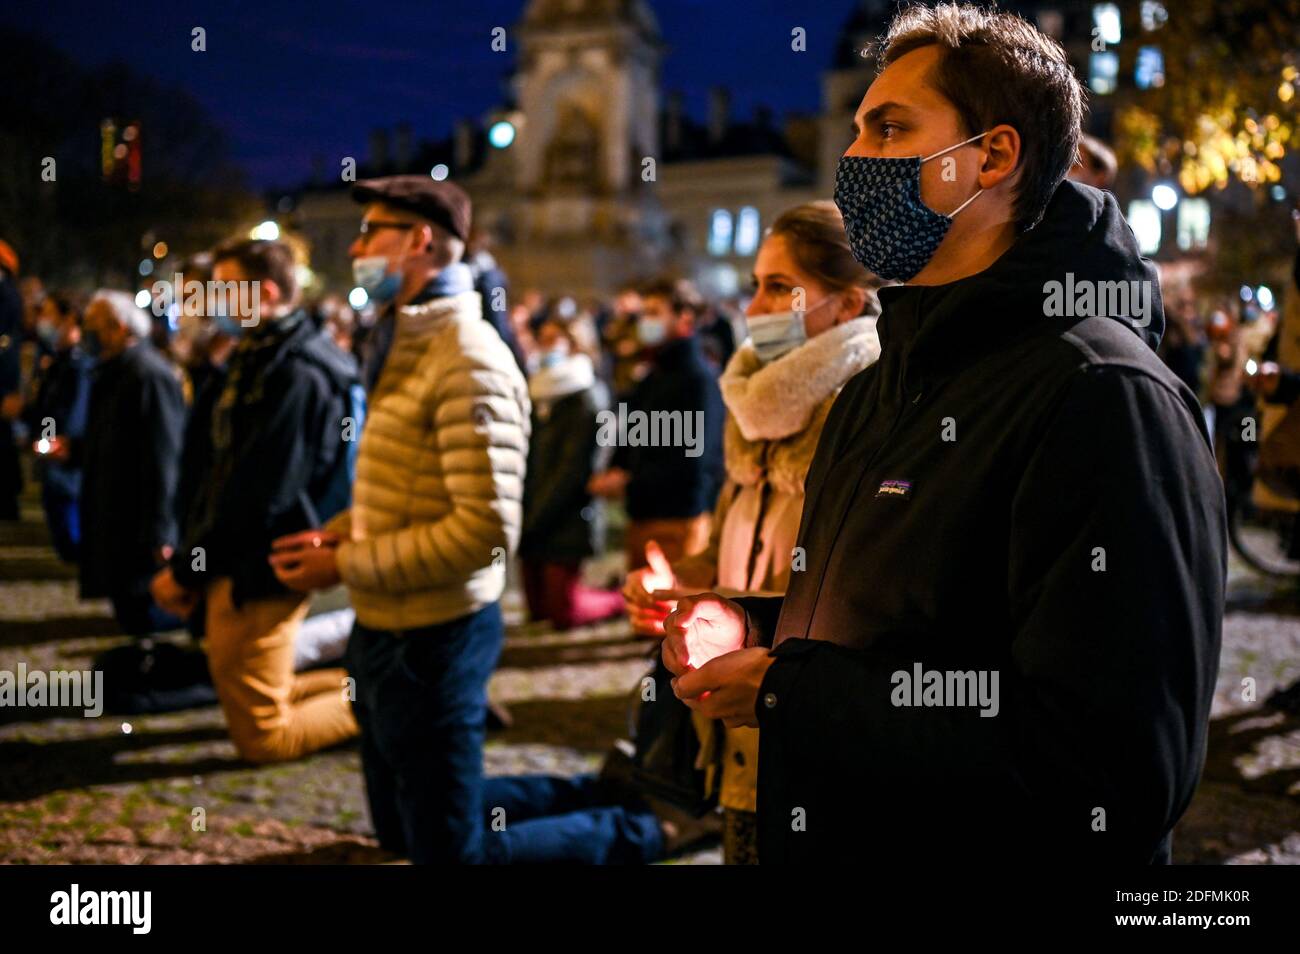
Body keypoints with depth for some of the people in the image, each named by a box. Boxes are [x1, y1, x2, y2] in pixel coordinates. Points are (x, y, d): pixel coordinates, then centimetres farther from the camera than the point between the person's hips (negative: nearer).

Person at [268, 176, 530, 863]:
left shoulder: (469, 362, -20)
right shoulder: (411, 344, 11)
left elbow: (487, 528, -26)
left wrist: (344, 566, -19)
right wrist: (336, 533, 3)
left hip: (431, 640, -9)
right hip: (386, 629, 9)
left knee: (446, 846, 6)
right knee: (401, 830, 22)